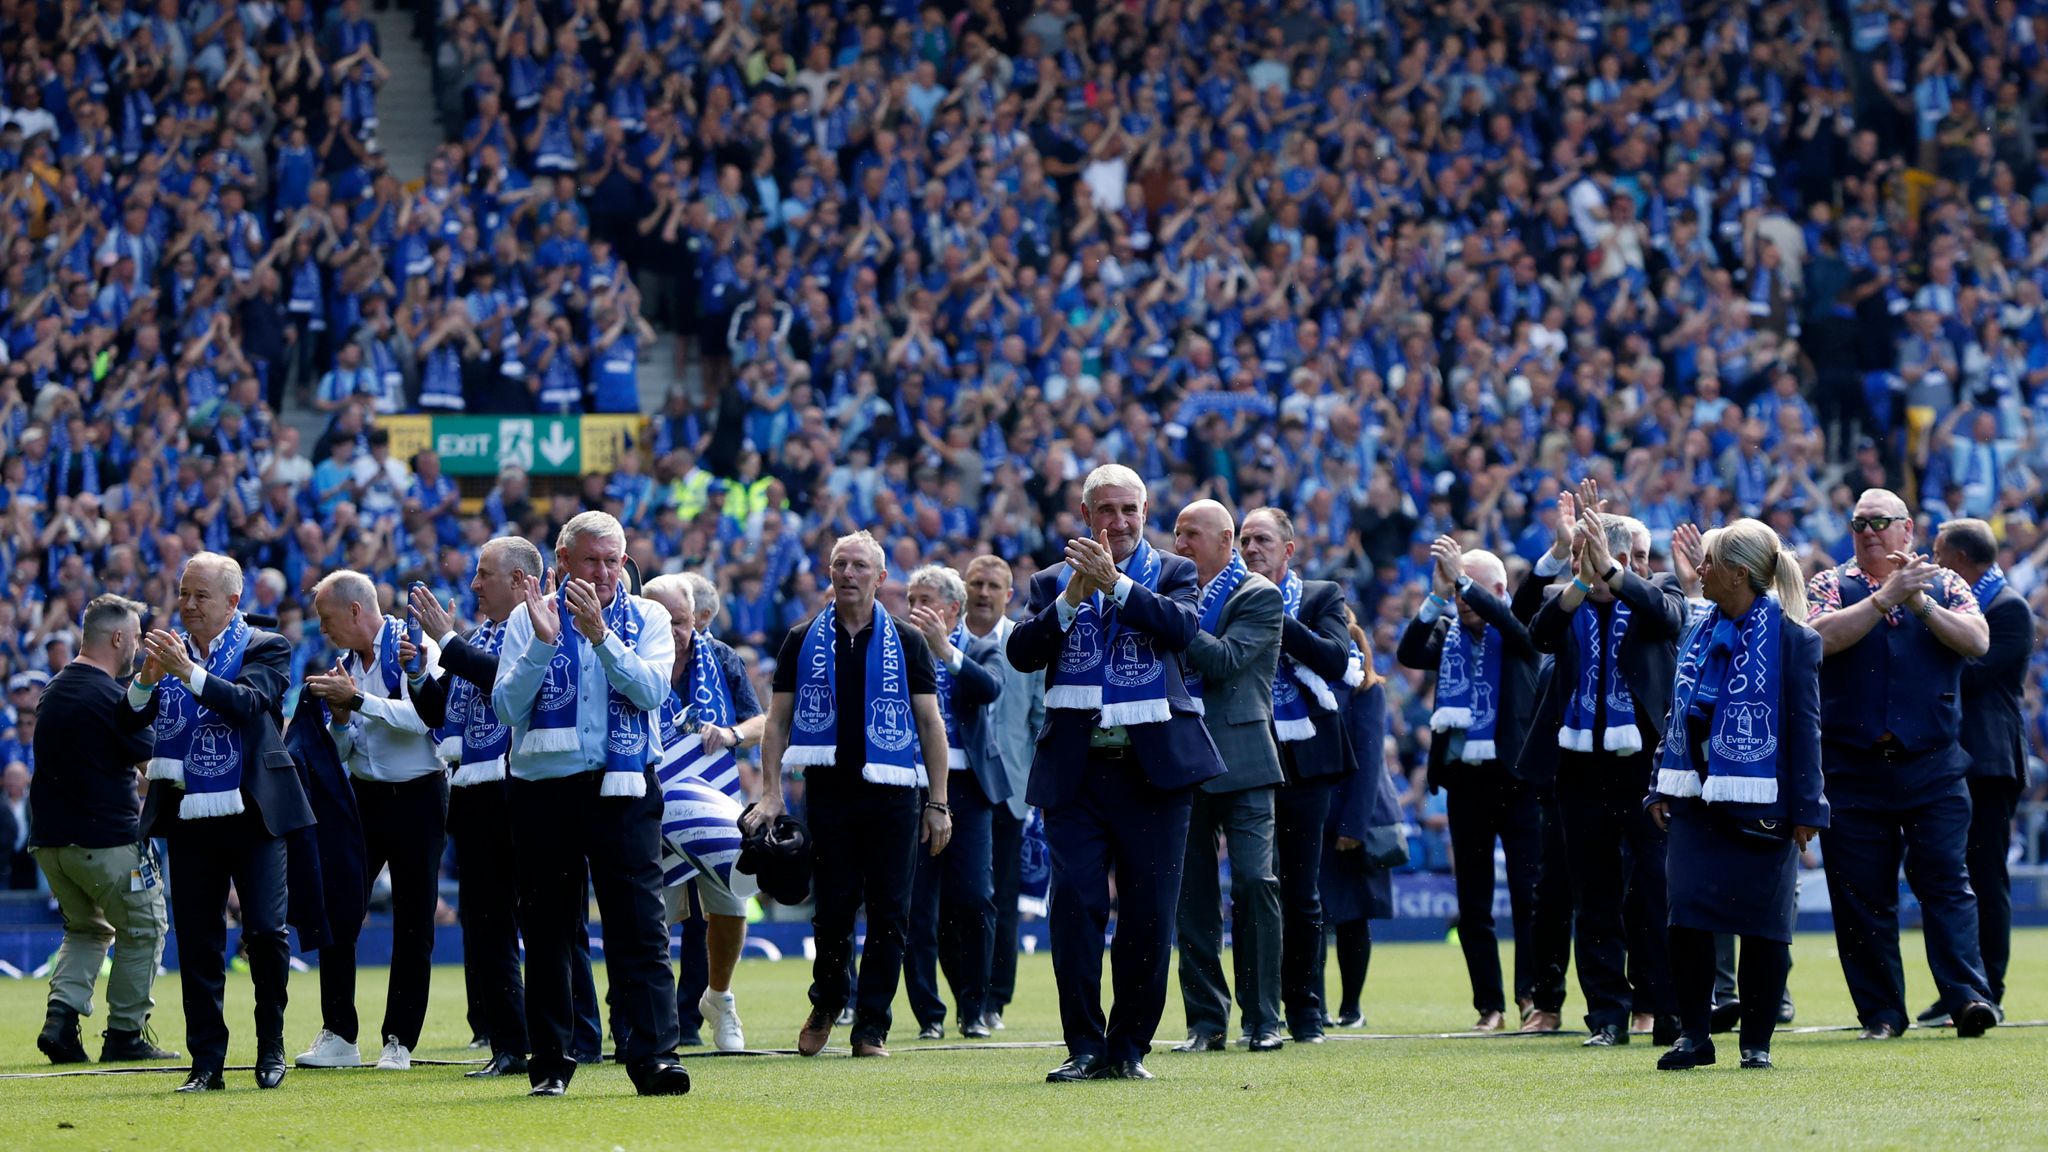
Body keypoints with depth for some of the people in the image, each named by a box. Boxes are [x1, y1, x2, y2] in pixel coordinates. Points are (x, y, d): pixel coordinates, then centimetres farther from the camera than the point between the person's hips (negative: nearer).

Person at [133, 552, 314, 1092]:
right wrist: (146, 679, -18)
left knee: (265, 931, -5)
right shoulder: (168, 651, 9)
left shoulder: (266, 648, -1)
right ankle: (206, 1062, 7)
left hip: (251, 814, -3)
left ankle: (271, 1047, 12)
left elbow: (250, 702, -20)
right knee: (196, 941, 3)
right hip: (189, 819, 3)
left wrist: (187, 672, -28)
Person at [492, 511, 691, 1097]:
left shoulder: (647, 618, 6)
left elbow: (652, 690, -10)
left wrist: (600, 635, -21)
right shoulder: (528, 618, 5)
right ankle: (550, 1061, 13)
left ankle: (654, 1056, -13)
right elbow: (506, 707, -4)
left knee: (640, 927, -9)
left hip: (622, 790, -1)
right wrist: (543, 641, -17)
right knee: (546, 931, 6)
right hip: (543, 790, 1)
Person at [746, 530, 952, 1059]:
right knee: (832, 909, -1)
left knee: (888, 914, -2)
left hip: (892, 795, 0)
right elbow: (777, 721, 9)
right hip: (828, 791, 0)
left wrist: (938, 803, 0)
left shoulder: (906, 643, 7)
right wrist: (771, 795, -1)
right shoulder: (803, 642, 9)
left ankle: (871, 1025, 4)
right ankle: (826, 1001, 23)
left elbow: (931, 724, 6)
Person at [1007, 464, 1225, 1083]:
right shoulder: (1053, 583, 12)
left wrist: (1115, 582, -19)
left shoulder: (1172, 573, 9)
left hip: (1154, 769, -1)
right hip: (1077, 771, 1)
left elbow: (1183, 626, -12)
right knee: (1075, 906, -8)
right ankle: (1085, 1049, -4)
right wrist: (1070, 598, -14)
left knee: (1149, 916, 1)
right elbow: (1022, 653, -1)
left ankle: (1130, 1048, 10)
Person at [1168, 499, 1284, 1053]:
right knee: (1191, 893, 3)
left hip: (1240, 761, -5)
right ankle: (1205, 1019, 8)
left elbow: (1226, 660, -15)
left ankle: (1263, 1018, -5)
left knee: (1254, 883, -9)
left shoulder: (1259, 596, -1)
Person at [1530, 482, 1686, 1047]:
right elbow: (1540, 635, -13)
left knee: (1654, 895, -3)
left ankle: (1667, 1014, 1)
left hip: (1645, 764, -2)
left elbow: (1669, 616, -18)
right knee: (1595, 900, 6)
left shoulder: (1657, 592, 5)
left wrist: (1608, 569, -28)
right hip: (1584, 765, 2)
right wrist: (1584, 575, -26)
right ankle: (1608, 1015, 11)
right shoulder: (1565, 599, 8)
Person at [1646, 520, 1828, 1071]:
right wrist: (1661, 787, 12)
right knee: (1687, 915, -1)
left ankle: (1757, 1041, 10)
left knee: (1762, 924, 2)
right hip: (1696, 798, 5)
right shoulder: (1698, 630, 10)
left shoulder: (1790, 638, -7)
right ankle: (1693, 1034, 5)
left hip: (1760, 809, -5)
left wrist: (1805, 809, -8)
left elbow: (1805, 728, -6)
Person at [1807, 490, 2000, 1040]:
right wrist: (1886, 597, -18)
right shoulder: (1831, 585, 8)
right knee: (1861, 892, 2)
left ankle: (1968, 996, -14)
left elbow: (1977, 641, -6)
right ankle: (1881, 1010, 9)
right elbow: (1822, 637, -12)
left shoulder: (1942, 583, 9)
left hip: (1933, 767, -1)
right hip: (1853, 767, 1)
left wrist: (1922, 604, -16)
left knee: (1946, 881, -9)